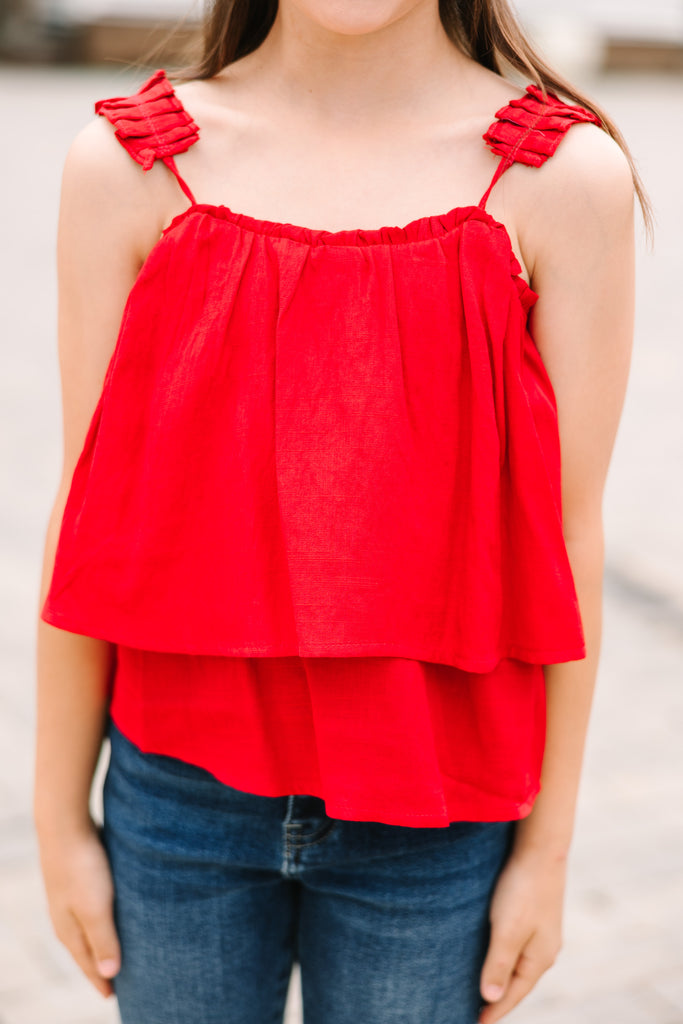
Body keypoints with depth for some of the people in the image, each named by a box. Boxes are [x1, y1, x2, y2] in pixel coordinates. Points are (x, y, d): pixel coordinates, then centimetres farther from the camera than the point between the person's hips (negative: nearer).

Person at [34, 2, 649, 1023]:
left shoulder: (565, 177, -6)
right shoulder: (126, 163, -3)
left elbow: (568, 537, -4)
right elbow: (93, 511, -1)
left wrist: (548, 846, 0)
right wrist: (61, 815, 4)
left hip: (430, 813, -1)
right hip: (180, 785, 1)